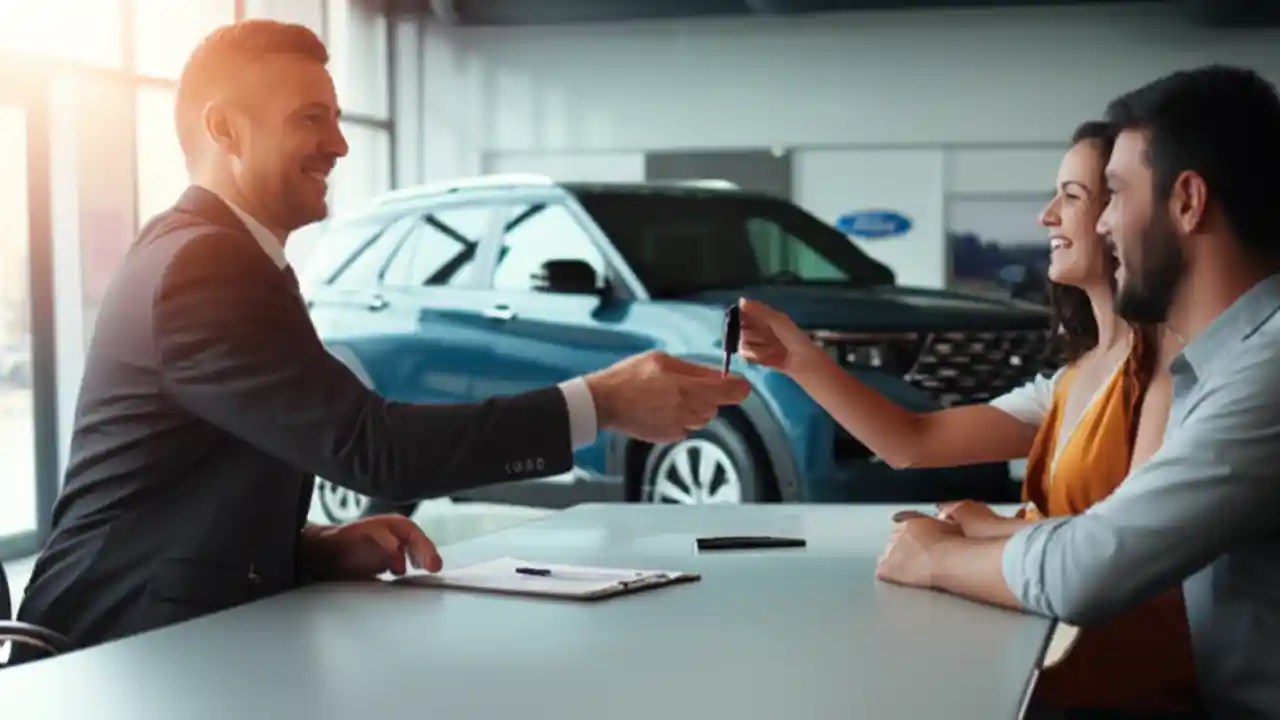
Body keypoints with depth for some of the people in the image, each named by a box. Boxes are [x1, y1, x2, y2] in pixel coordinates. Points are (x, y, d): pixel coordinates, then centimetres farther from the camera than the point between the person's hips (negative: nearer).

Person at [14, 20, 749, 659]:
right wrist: (602, 403, -22)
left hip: (183, 632, 9)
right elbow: (371, 445, -24)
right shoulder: (203, 266, -17)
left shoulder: (208, 254, 14)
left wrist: (321, 546, -4)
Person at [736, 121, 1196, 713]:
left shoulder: (1171, 355, -12)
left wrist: (995, 529, -5)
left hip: (1130, 677, -7)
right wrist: (799, 359, -2)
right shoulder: (1073, 380, 13)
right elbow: (911, 443, 10)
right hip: (1063, 652, 7)